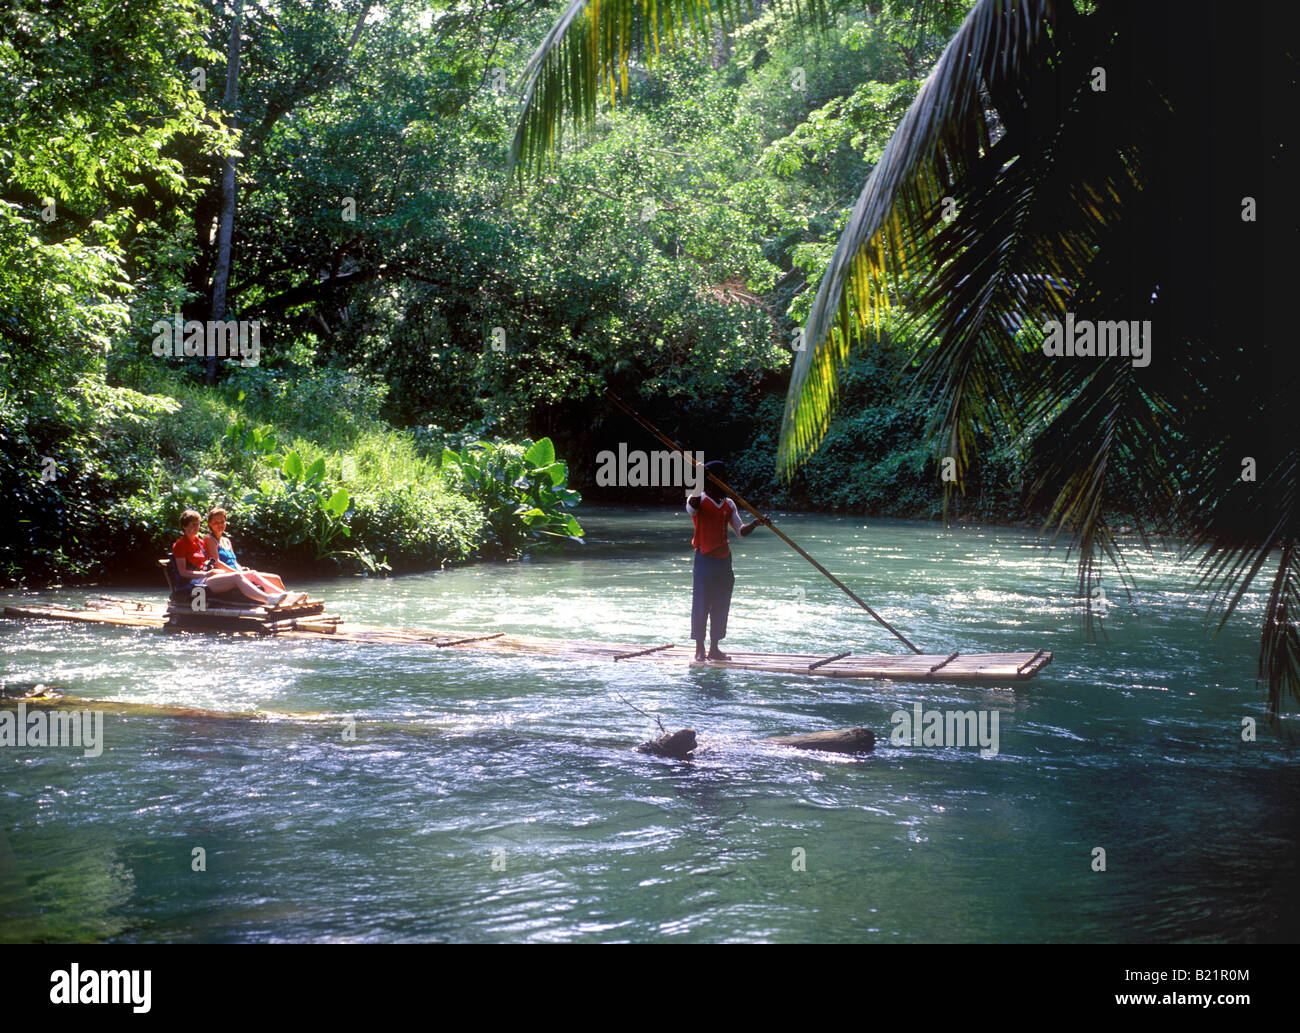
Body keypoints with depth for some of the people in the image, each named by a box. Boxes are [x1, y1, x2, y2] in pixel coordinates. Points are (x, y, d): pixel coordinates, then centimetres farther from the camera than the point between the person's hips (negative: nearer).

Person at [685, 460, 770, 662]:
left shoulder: (729, 504, 13)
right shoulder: (699, 501, -4)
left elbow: (740, 531, 12)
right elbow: (692, 506, -29)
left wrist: (755, 523, -7)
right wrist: (699, 482, -37)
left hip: (724, 560, 6)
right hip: (705, 560, -6)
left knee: (721, 607, 8)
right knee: (701, 605, -4)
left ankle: (714, 648, 17)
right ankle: (700, 649, 2)